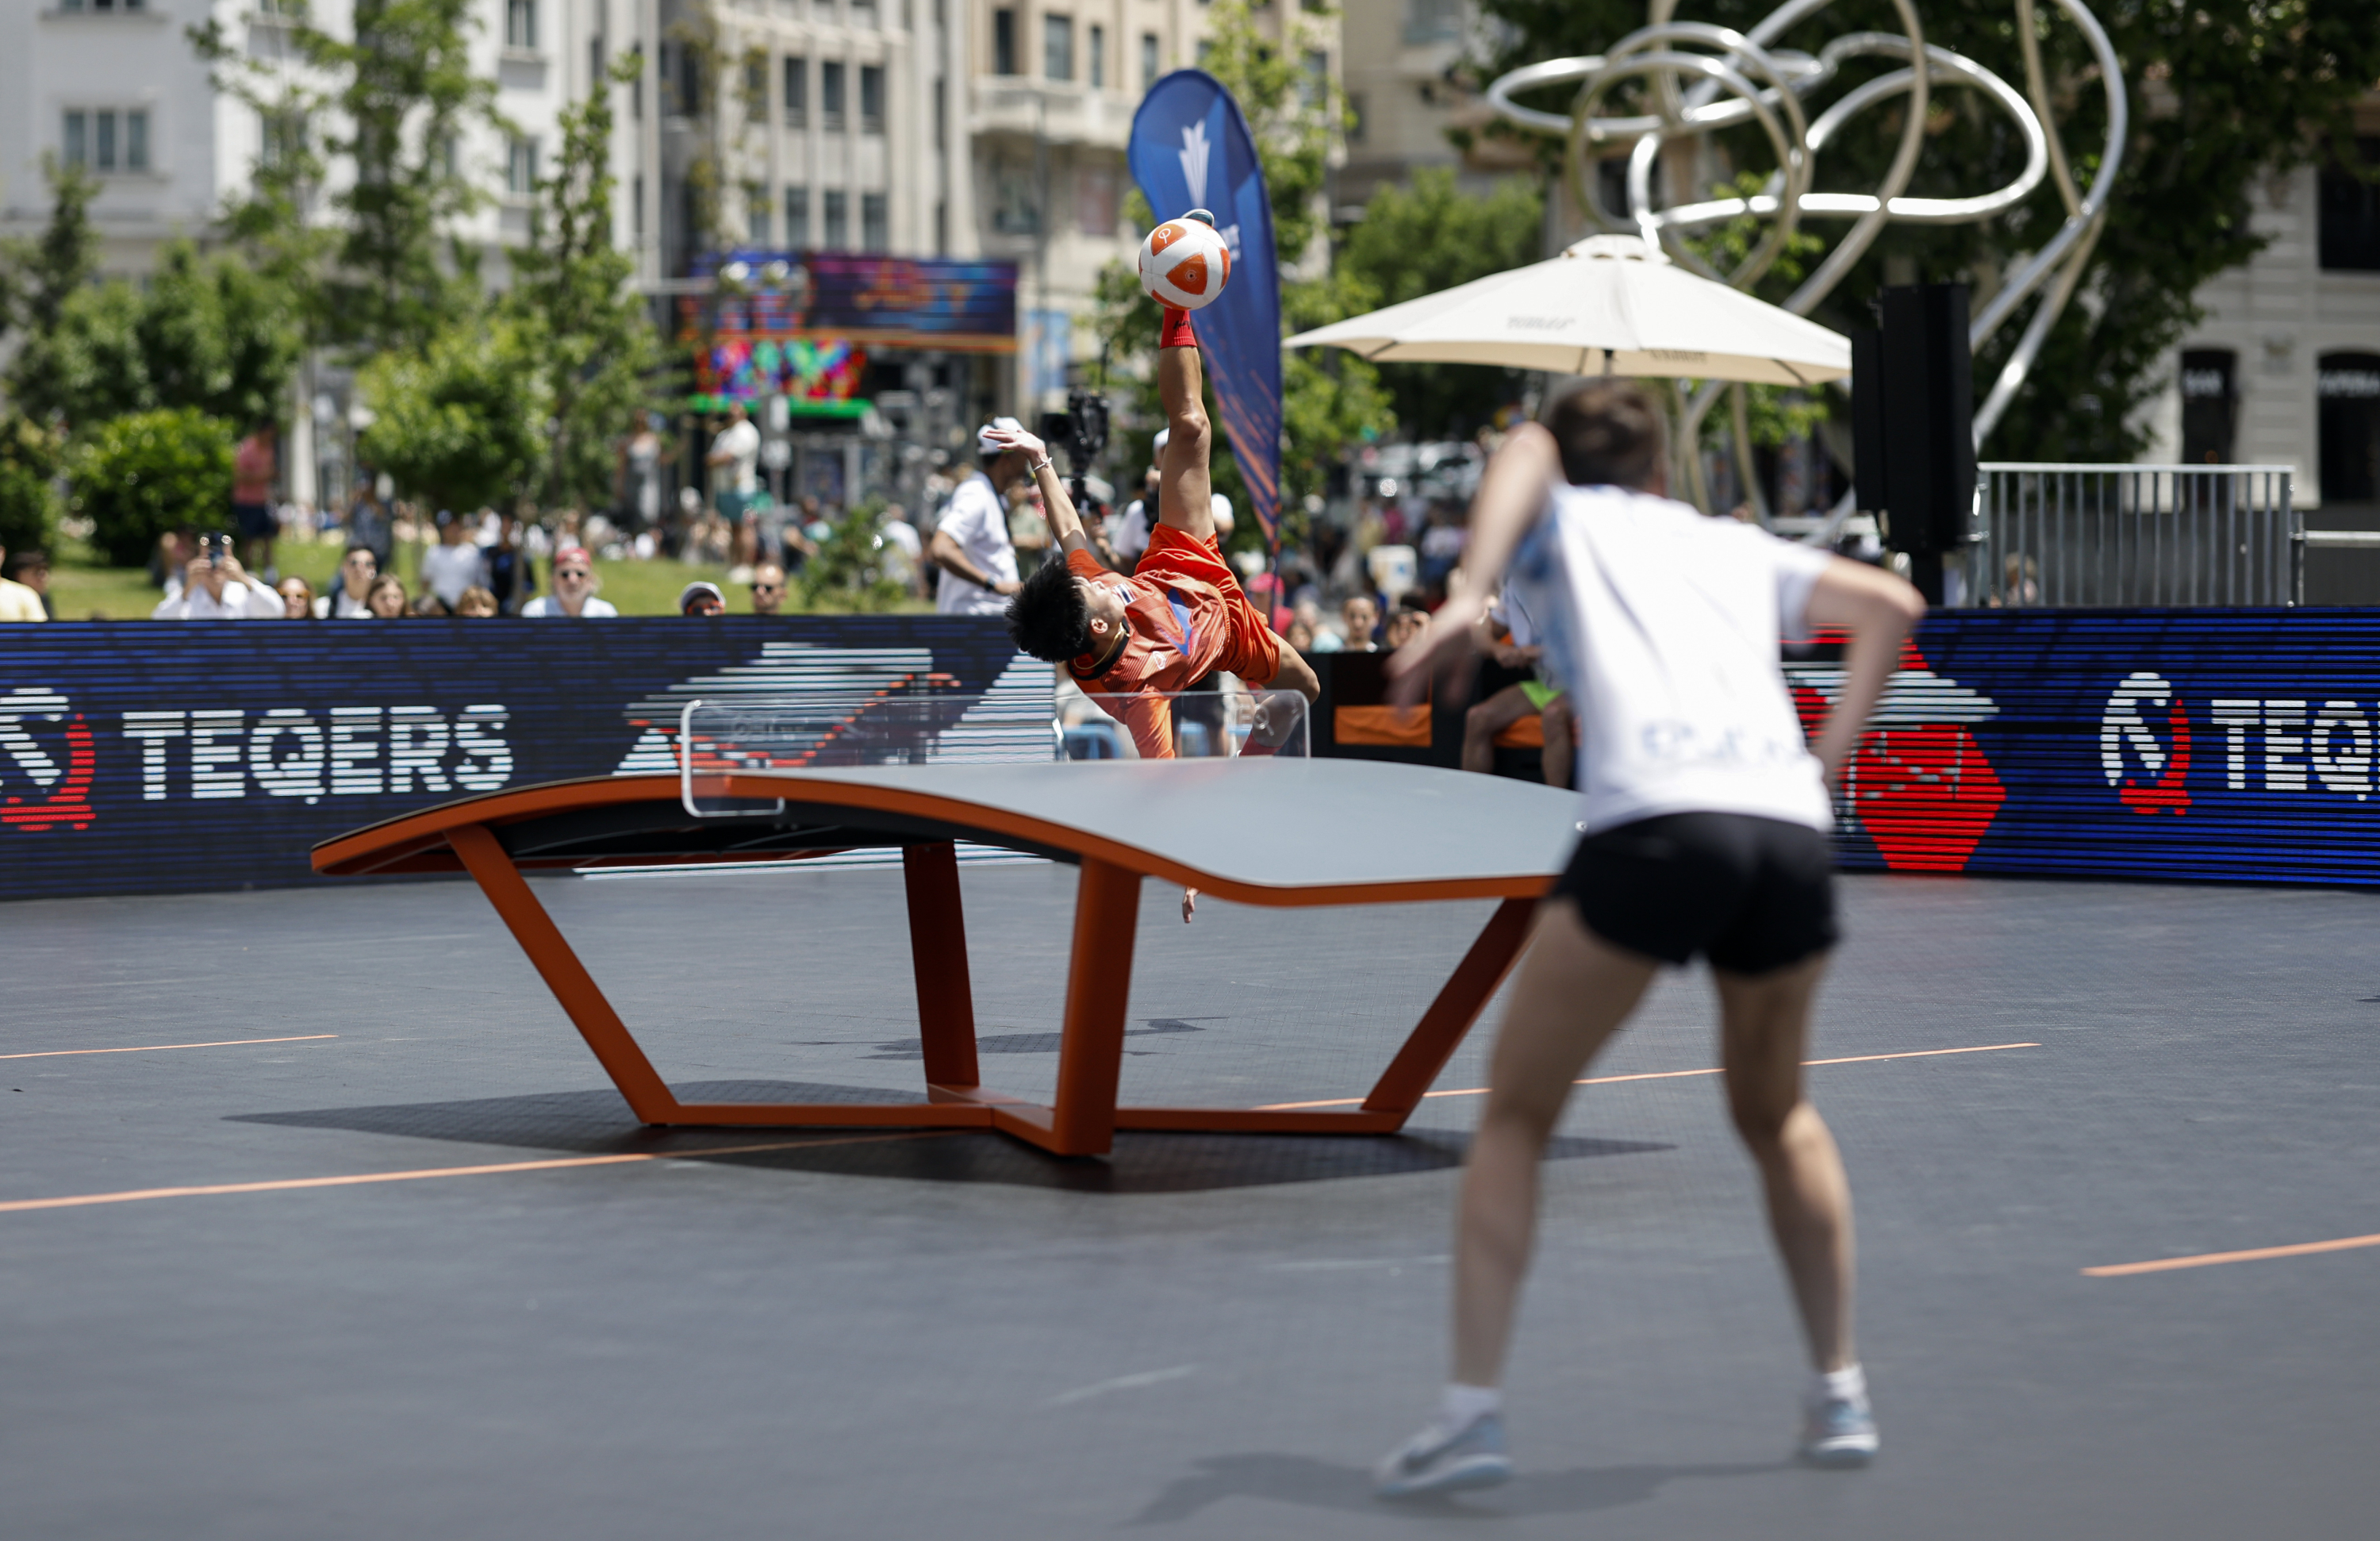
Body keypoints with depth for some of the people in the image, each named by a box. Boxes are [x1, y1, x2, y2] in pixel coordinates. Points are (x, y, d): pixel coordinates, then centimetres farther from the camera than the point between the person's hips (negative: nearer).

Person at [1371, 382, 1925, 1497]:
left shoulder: (1563, 523, 21)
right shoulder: (1737, 548, 31)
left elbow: (1523, 450, -2)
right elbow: (1890, 604, 24)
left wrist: (1468, 597, -17)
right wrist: (1830, 756, 23)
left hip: (1651, 827, -4)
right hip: (1792, 830, 4)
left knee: (1515, 1120, 9)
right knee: (1776, 1118, 28)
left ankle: (1473, 1409, -3)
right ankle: (1841, 1393, 28)